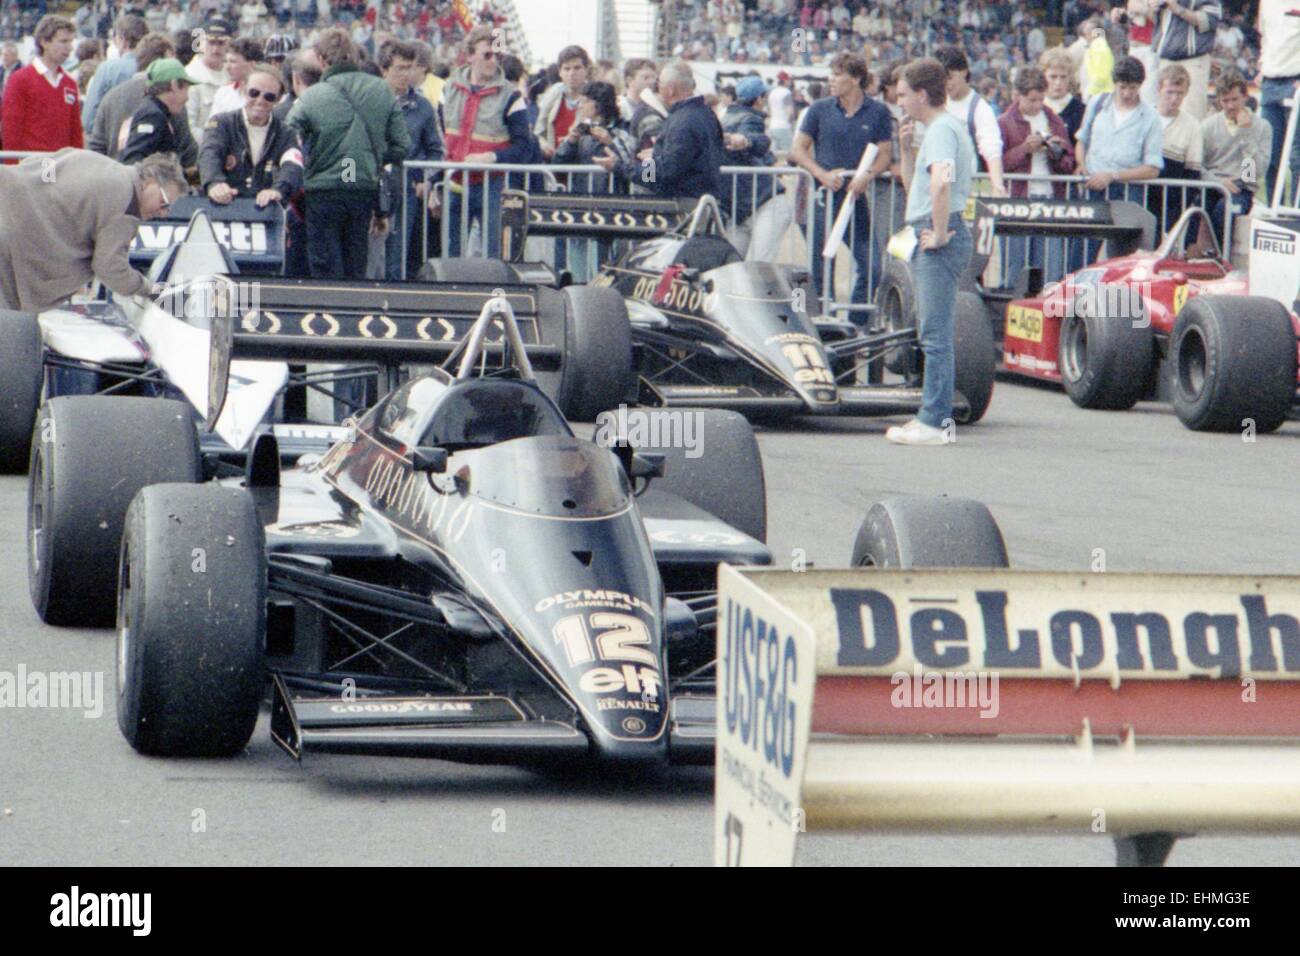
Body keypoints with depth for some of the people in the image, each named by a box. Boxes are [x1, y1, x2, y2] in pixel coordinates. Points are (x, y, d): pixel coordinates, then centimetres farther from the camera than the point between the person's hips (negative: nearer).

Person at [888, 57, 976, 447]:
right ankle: (935, 416, 20)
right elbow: (914, 185, 28)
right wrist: (906, 148, 15)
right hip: (928, 238, 11)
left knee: (935, 333, -9)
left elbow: (940, 183, -32)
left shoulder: (942, 129, -13)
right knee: (931, 332, 15)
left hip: (937, 242, -11)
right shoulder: (942, 127, 20)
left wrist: (939, 234, -25)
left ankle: (934, 423, -8)